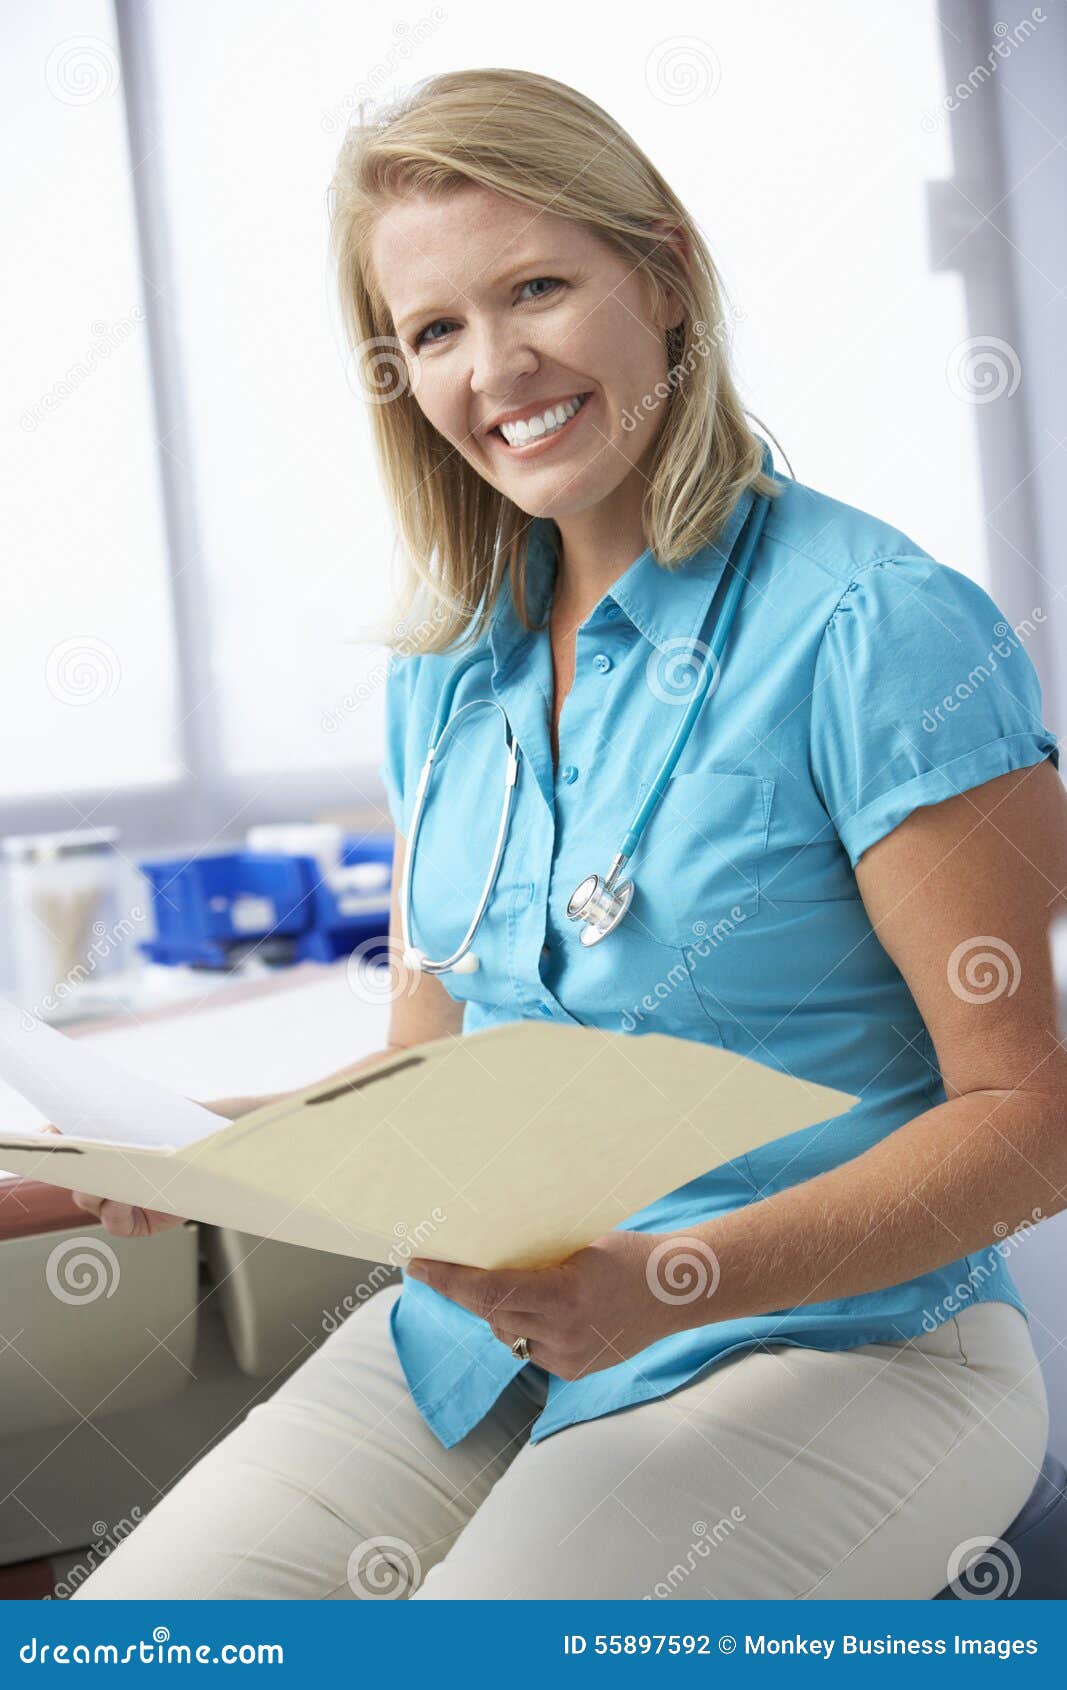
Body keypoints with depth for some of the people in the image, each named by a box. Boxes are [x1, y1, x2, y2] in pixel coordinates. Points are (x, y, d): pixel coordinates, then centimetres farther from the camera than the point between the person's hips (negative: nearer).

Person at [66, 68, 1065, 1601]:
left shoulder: (876, 627, -13)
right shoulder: (445, 669, 8)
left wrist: (674, 1279, -26)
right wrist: (238, 1140, -5)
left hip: (840, 1348, -5)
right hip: (479, 1334, 6)